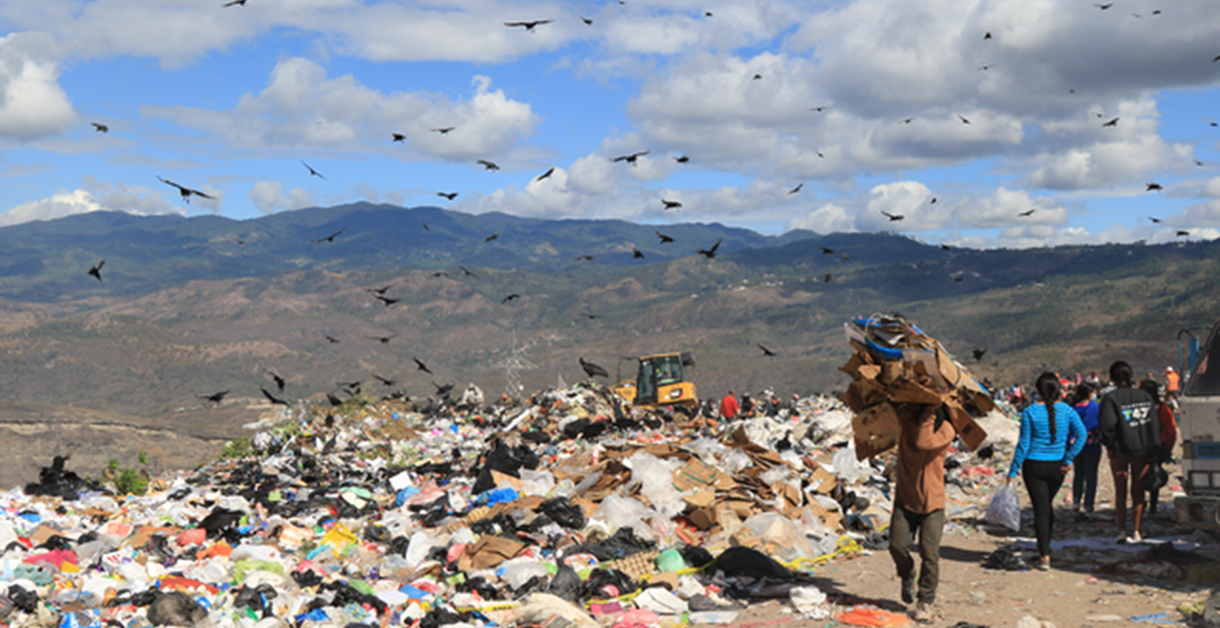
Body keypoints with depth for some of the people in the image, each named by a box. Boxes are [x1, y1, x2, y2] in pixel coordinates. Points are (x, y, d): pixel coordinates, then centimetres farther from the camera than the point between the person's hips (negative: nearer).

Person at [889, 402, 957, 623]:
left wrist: (929, 413, -27)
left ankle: (926, 601, 9)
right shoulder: (906, 420, -5)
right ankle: (907, 578, 27)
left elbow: (923, 443, -28)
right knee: (897, 545, -6)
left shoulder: (946, 429, -13)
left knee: (929, 553, -6)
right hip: (905, 499, 2)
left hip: (932, 502, -2)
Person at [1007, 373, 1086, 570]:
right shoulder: (1067, 411, -2)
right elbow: (1081, 434, -13)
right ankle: (1045, 547, 33)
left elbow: (1024, 444, -9)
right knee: (1047, 505, 23)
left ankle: (1045, 557, -6)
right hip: (1057, 467, 3)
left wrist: (1013, 470, -4)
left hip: (1034, 465, -3)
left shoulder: (1030, 412, -9)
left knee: (1041, 510, 0)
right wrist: (1069, 459, -7)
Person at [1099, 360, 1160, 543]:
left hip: (1120, 450, -3)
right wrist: (1153, 449, 11)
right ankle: (1136, 531, 9)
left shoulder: (1111, 398, -9)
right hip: (1143, 450, 3)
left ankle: (1122, 531, 2)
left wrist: (1109, 445, -6)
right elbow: (1154, 423, 7)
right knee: (1137, 491, 10)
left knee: (1120, 492, 5)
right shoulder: (1145, 396, 5)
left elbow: (1106, 425, -18)